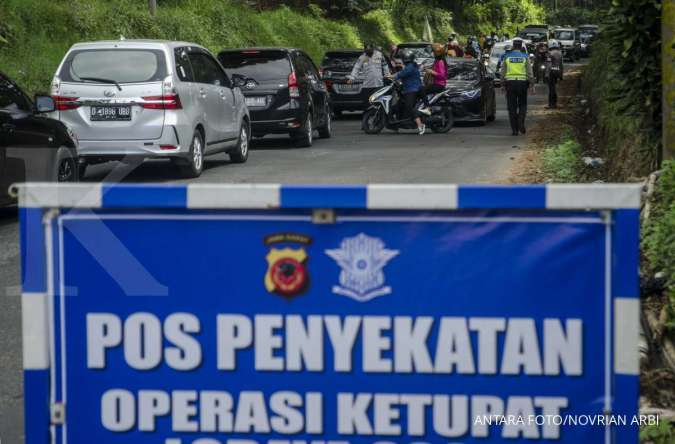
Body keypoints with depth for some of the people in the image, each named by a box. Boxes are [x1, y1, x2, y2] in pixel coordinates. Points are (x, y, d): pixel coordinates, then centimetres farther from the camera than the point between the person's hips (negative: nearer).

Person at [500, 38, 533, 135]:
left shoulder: (507, 57, 4)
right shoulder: (525, 57, 1)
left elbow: (502, 72, 6)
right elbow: (529, 72, 0)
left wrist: (503, 84, 13)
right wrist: (530, 83, 7)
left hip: (510, 82, 1)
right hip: (522, 82, 0)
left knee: (512, 107, 4)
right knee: (522, 105, 14)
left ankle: (514, 129, 2)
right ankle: (521, 122, -10)